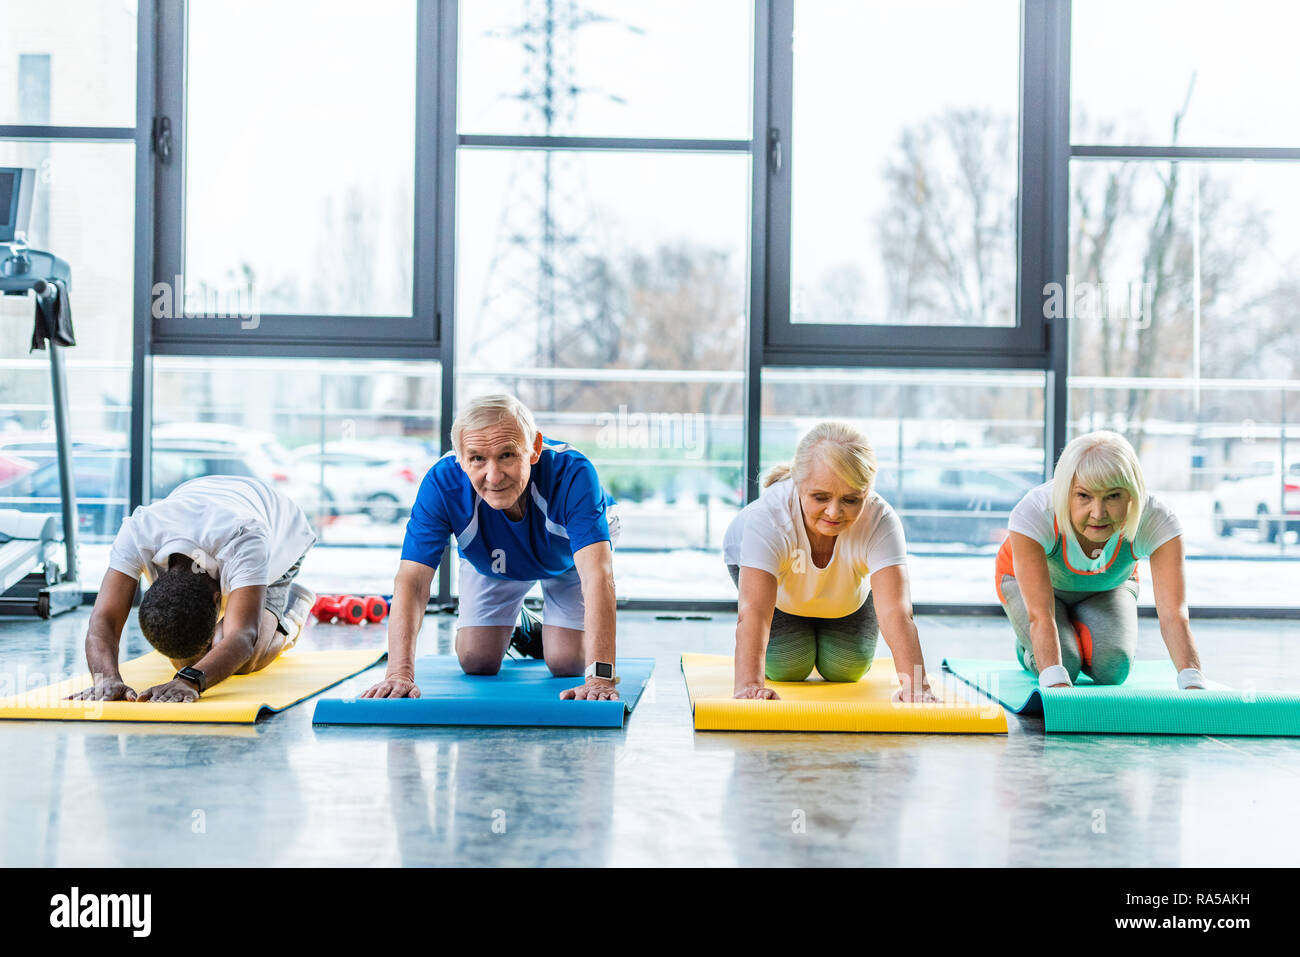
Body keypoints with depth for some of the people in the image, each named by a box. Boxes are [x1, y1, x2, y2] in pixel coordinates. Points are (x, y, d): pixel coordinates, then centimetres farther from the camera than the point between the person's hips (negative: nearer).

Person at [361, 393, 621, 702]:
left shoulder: (573, 474, -45)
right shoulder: (442, 483, -39)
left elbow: (597, 575, -54)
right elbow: (411, 581, -40)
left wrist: (600, 676, -64)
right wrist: (400, 673, -54)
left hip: (568, 557, -1)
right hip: (491, 564, 2)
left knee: (567, 663, -8)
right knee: (477, 661, -2)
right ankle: (514, 628, 32)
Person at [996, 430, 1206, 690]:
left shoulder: (1157, 520, -37)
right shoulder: (1032, 514, -42)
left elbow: (1173, 616, -44)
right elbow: (1040, 616, -46)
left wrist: (1193, 686, -60)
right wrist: (1057, 685, -60)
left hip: (1108, 586, 2)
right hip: (1027, 579, -2)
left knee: (1112, 667, -20)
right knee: (1065, 664, -22)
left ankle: (1080, 640, 16)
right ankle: (1028, 648, 14)